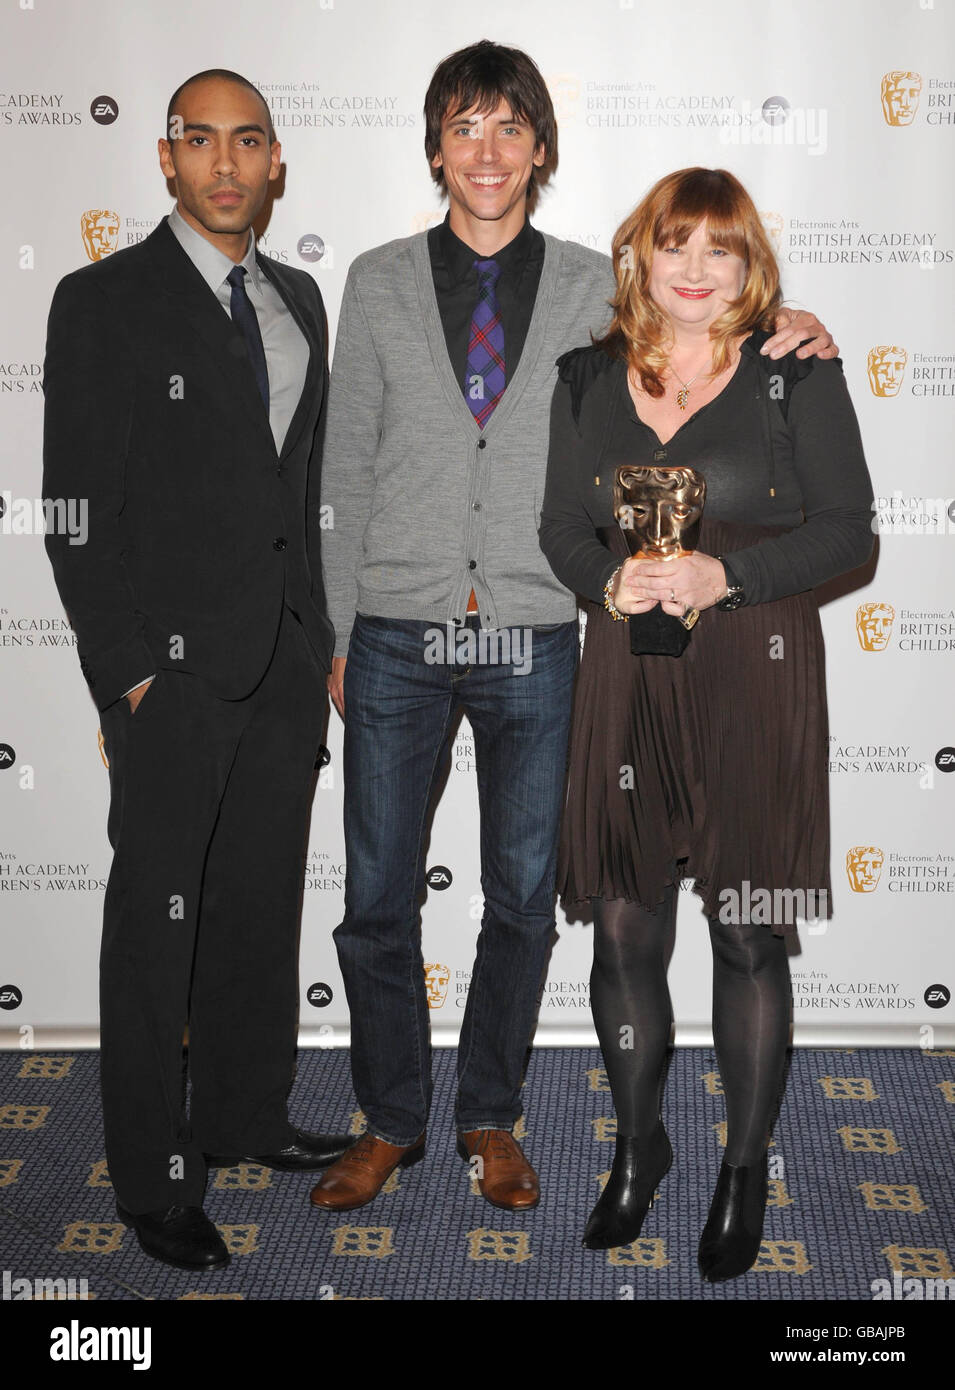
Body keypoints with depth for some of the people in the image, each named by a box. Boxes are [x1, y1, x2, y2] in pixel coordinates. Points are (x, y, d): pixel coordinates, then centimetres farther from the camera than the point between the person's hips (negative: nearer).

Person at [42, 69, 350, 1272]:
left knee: (262, 901, 15)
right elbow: (78, 507, -9)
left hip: (285, 659, 6)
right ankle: (152, 1174, 16)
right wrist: (126, 670, -14)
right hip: (172, 664, -6)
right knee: (158, 921, 2)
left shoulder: (298, 300, 13)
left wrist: (325, 635, 11)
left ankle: (244, 1111, 32)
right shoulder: (103, 301, -5)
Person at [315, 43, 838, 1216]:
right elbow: (346, 470, 6)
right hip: (398, 637, 0)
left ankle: (490, 1116, 29)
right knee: (377, 900, 6)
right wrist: (338, 632, 4)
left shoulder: (594, 287, 6)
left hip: (534, 643, 0)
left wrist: (790, 342, -7)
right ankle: (390, 1121, 26)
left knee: (523, 897, 9)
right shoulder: (378, 284, 6)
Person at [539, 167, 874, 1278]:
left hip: (755, 678, -2)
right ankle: (638, 1145, 30)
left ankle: (746, 1170, 24)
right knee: (623, 929, 6)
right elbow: (561, 524, 12)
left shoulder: (796, 372, 1)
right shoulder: (590, 377, 10)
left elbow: (848, 526, -3)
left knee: (748, 935, 4)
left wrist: (723, 574, -16)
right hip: (627, 676, 3)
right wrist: (611, 582, -10)